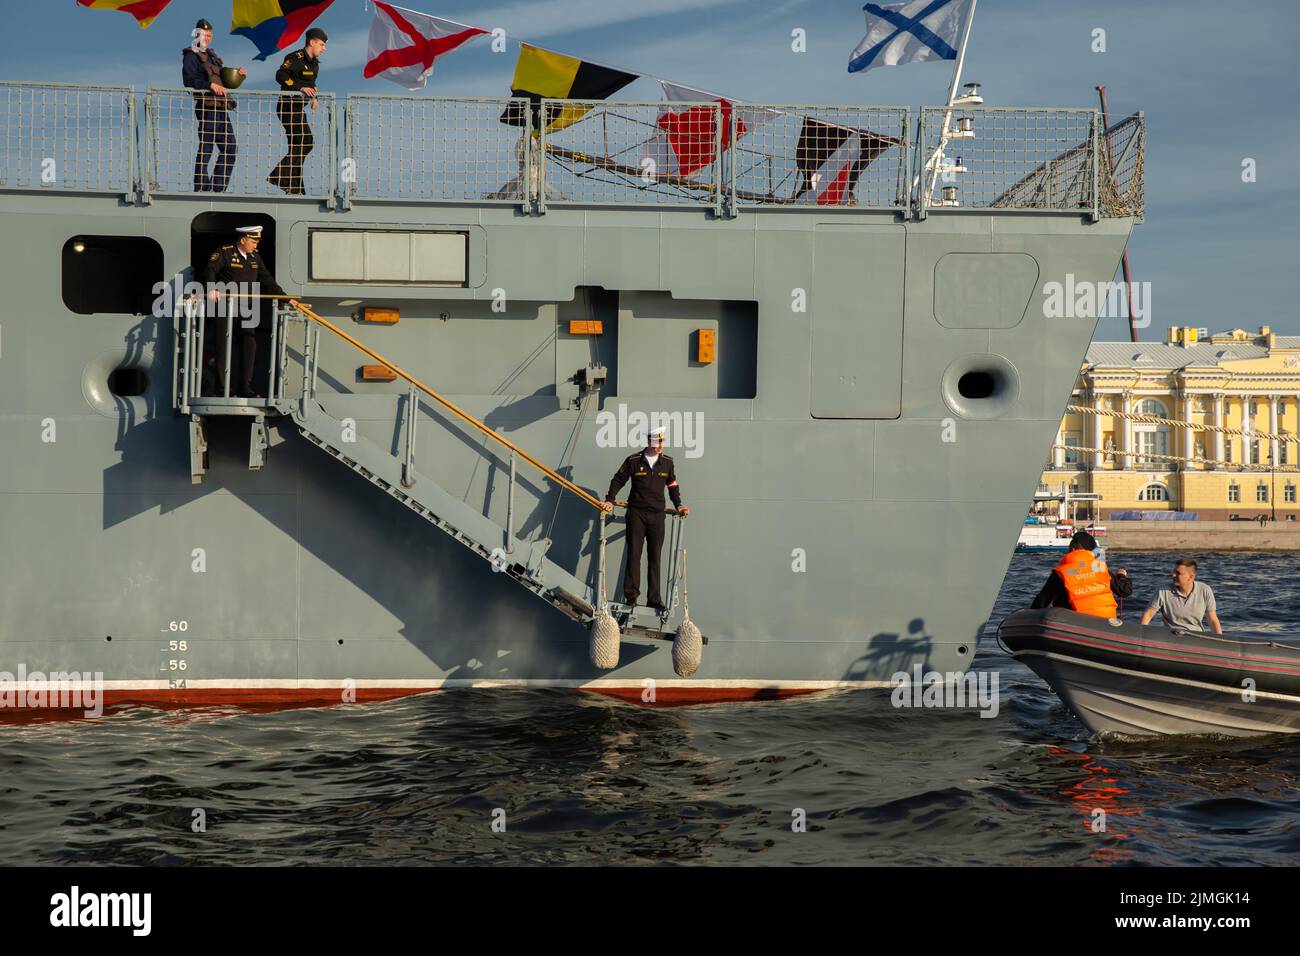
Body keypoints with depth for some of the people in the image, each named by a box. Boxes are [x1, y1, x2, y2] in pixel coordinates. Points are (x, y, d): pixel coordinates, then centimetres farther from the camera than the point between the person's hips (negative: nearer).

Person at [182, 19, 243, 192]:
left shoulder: (211, 54, 24)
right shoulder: (191, 56, -2)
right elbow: (188, 80, -17)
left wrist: (236, 74, 15)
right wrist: (209, 85, -27)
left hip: (221, 108, 9)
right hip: (207, 107, -9)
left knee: (230, 147, 7)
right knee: (206, 148, -8)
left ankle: (218, 187, 11)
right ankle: (201, 188, -4)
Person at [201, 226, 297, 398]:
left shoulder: (255, 258, 14)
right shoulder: (225, 253, -5)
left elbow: (267, 280, 16)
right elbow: (210, 270, -17)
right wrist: (212, 289, -36)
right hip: (225, 309, -6)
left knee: (249, 345, 1)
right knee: (225, 347, -2)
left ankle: (245, 388, 8)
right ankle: (221, 388, 5)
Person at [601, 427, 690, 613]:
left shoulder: (667, 463, 9)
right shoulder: (633, 461, 0)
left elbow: (673, 486, 20)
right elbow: (618, 480, 9)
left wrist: (678, 505, 13)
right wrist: (610, 500, 2)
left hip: (657, 515, 3)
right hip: (636, 513, -3)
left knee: (655, 558, 3)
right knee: (634, 554, -6)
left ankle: (654, 599, 4)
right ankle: (631, 595, -5)